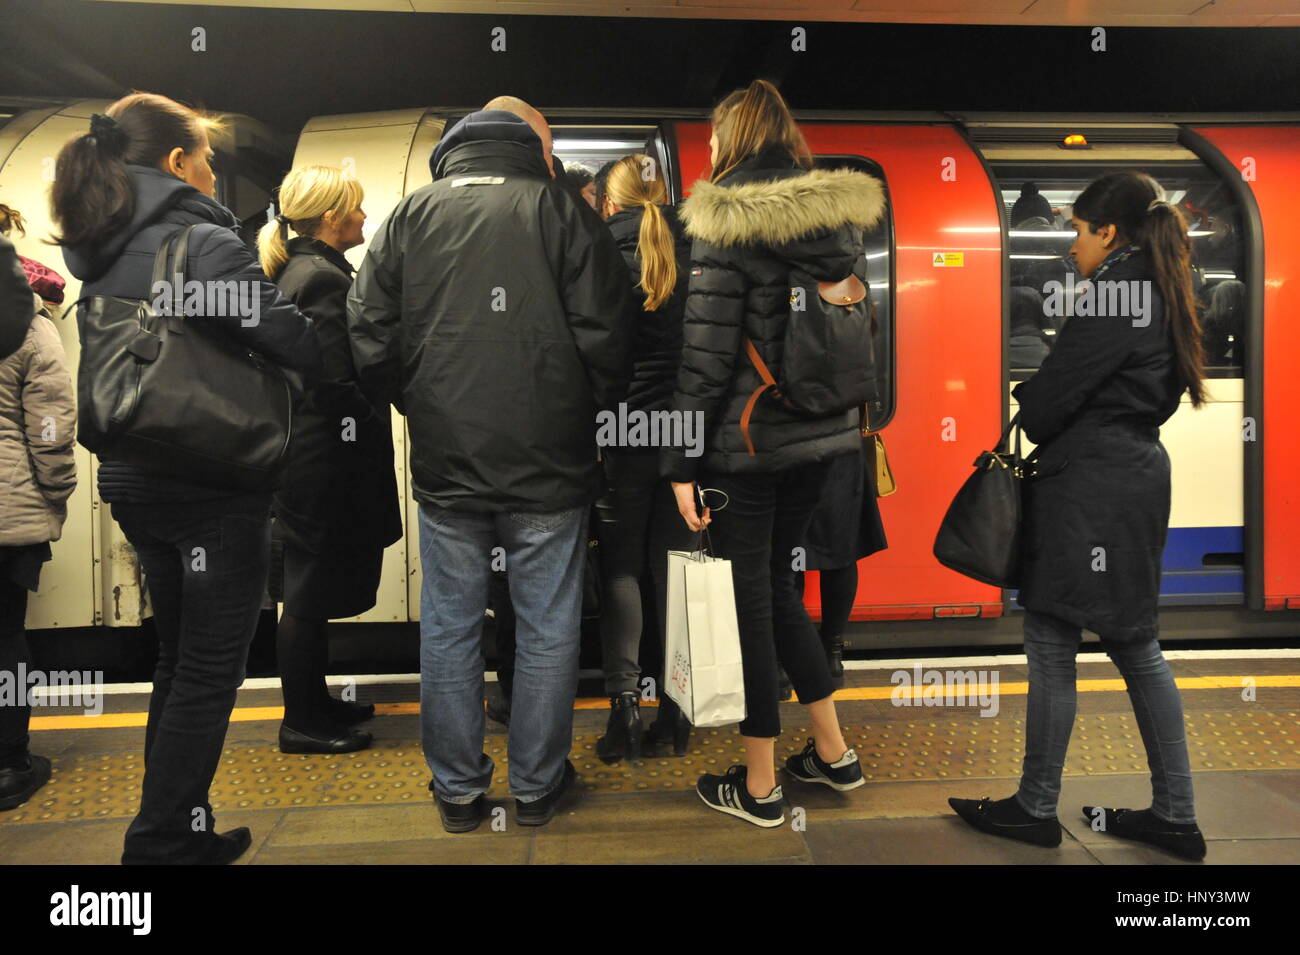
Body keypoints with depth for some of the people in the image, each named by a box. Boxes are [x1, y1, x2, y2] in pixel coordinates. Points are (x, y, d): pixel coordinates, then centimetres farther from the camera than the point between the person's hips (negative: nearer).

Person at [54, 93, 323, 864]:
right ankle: (163, 841, 15)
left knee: (178, 659, 20)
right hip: (217, 486, -8)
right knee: (211, 670, 5)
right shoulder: (203, 243, -15)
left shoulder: (100, 255, 10)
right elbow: (301, 350, -21)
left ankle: (174, 828, 32)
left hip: (134, 482, 8)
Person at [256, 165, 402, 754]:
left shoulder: (299, 270, 14)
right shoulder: (324, 279, -17)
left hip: (307, 457, 10)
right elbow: (337, 385, -23)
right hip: (327, 462, -10)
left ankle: (314, 702, 33)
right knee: (312, 591, 2)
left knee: (314, 590, 19)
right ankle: (301, 723, 17)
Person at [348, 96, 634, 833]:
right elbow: (607, 337, -7)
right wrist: (584, 413, 9)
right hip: (549, 465, -2)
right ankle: (537, 786, 24)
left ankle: (458, 789, 26)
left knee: (450, 627, 13)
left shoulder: (409, 216, 6)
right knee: (547, 631, 10)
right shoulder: (561, 211, -2)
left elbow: (372, 339, 3)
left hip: (445, 464, 3)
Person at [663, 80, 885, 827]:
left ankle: (759, 786, 20)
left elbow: (706, 353, -15)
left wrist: (682, 461, -11)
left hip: (748, 440, -6)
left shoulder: (727, 227, -11)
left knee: (749, 599, 5)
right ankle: (833, 752, 29)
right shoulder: (840, 218, 8)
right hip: (819, 433, 7)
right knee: (778, 583, 21)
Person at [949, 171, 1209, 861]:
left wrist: (1012, 433, 6)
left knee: (1051, 648, 1)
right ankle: (1175, 816, 24)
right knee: (1136, 647, 15)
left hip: (1088, 491, -10)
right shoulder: (1159, 298, 15)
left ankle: (1036, 809, 15)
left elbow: (1053, 395, -15)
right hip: (1138, 476, 10)